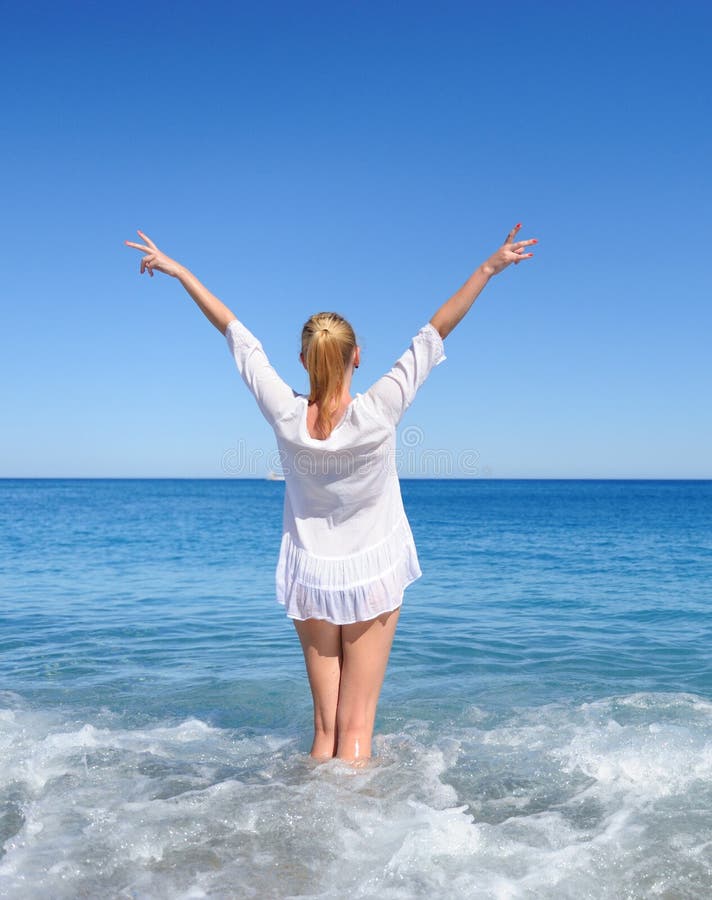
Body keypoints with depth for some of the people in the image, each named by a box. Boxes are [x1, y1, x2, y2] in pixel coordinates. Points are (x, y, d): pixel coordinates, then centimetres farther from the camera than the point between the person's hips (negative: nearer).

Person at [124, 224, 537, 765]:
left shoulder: (286, 414, -14)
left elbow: (236, 334, -5)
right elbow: (435, 334, -16)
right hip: (372, 577, -2)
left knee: (324, 728, 13)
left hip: (311, 576, 3)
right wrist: (489, 269, -9)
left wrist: (179, 271, 6)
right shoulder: (378, 413, -19)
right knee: (357, 731, 4)